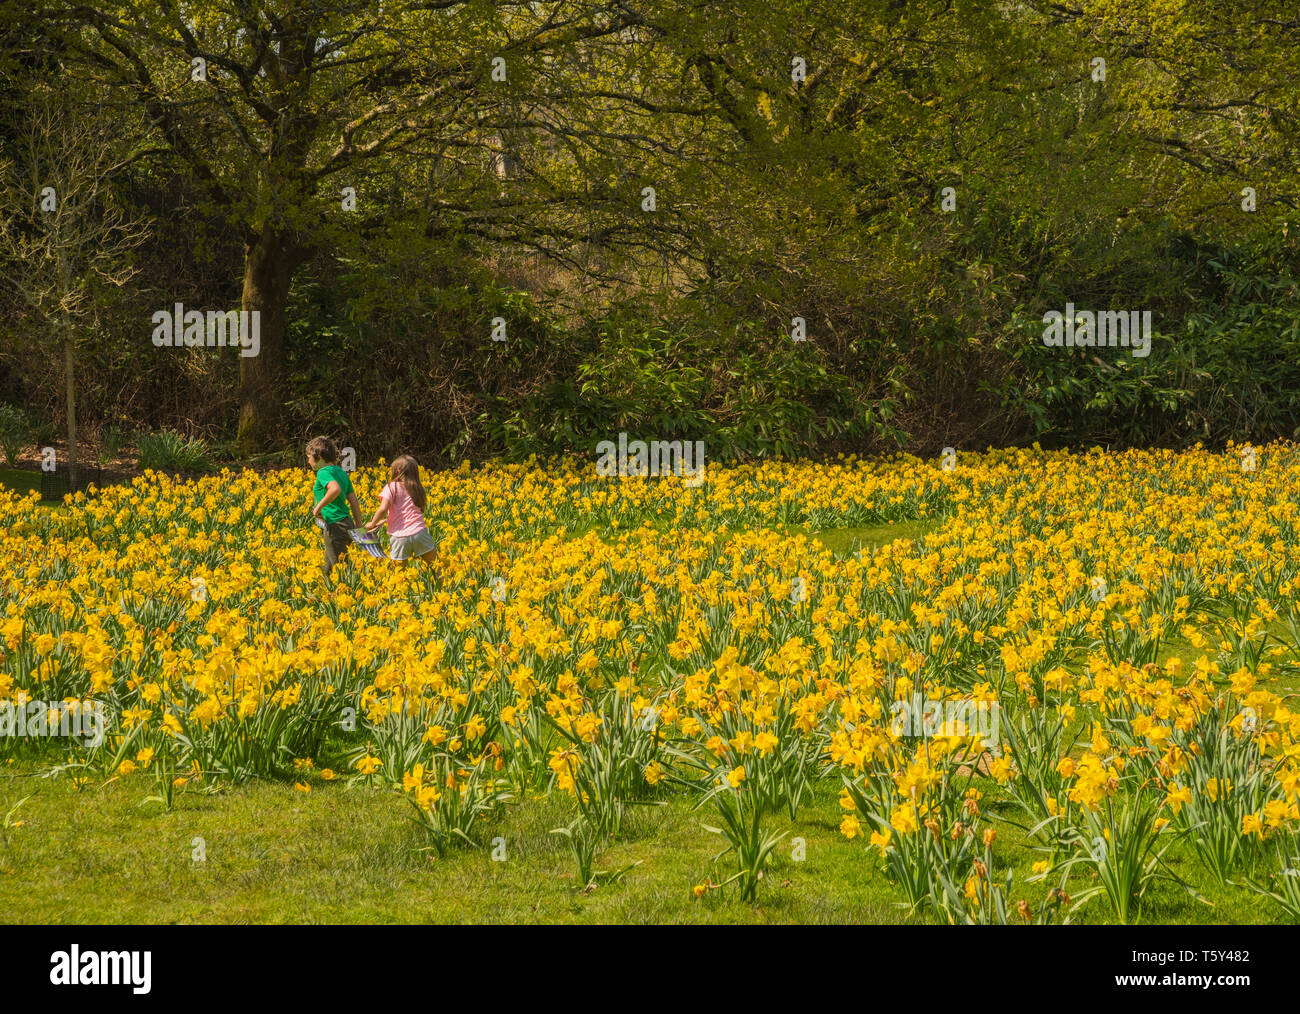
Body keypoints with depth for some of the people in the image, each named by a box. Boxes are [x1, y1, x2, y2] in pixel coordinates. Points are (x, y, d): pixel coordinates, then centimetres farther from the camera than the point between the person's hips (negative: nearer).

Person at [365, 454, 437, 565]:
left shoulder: (391, 488, -1)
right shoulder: (417, 488, 14)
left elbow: (383, 509, -13)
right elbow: (421, 509, 16)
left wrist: (372, 524, 2)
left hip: (399, 537, -3)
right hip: (419, 533, 3)